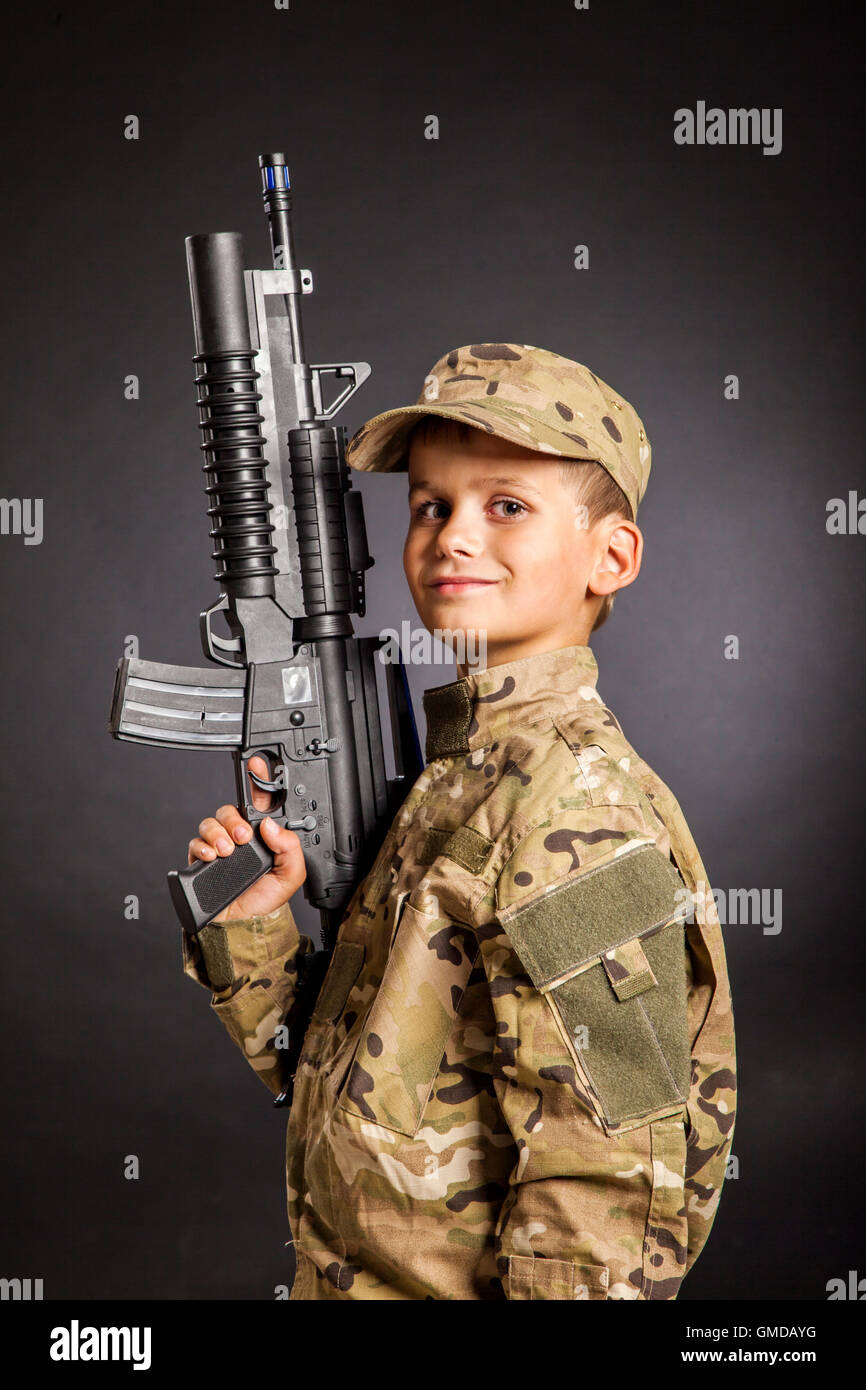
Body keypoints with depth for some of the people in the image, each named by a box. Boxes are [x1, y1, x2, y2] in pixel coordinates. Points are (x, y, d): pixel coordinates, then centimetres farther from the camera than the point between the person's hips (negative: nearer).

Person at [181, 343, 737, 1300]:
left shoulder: (578, 809, -23)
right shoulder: (450, 770, 3)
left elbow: (606, 1178, -24)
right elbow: (338, 1087, 6)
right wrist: (248, 924, -7)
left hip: (458, 1286, -8)